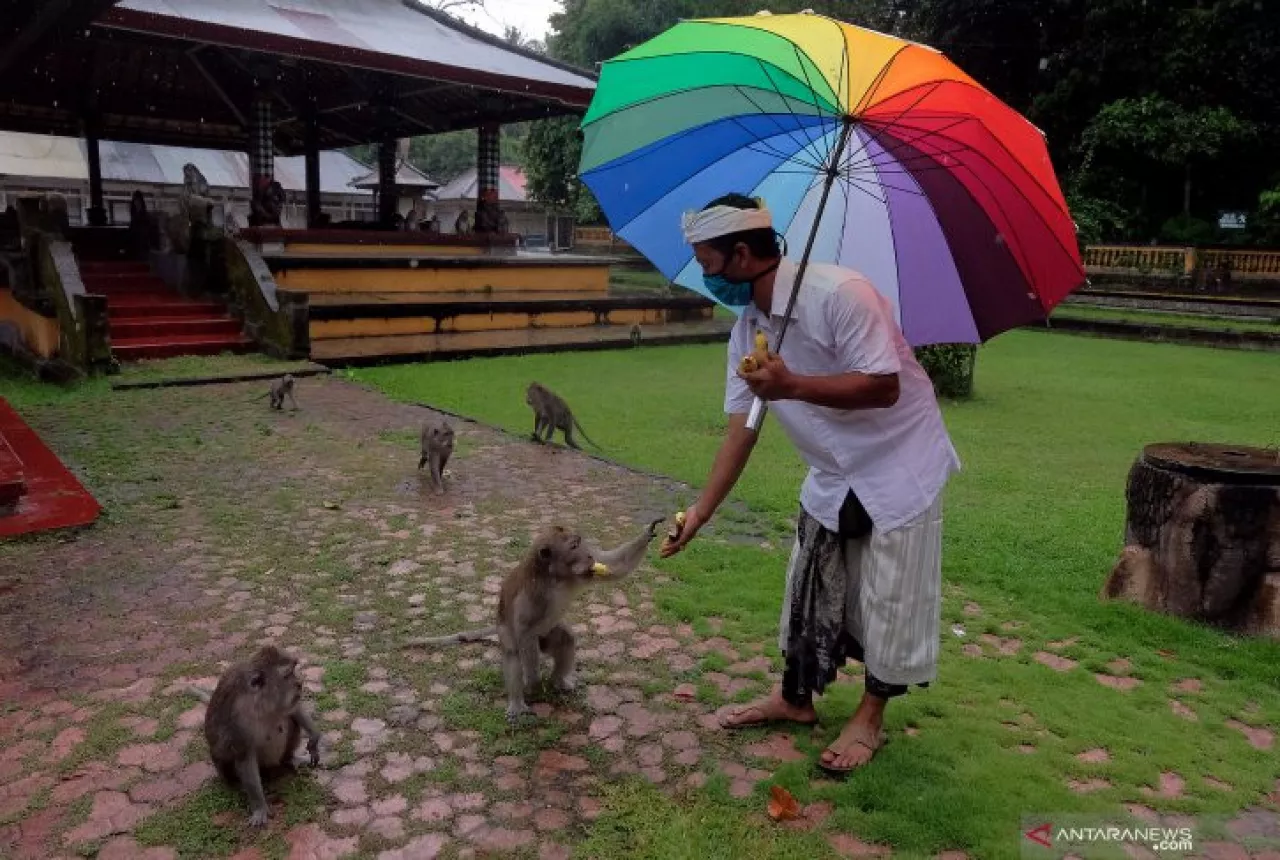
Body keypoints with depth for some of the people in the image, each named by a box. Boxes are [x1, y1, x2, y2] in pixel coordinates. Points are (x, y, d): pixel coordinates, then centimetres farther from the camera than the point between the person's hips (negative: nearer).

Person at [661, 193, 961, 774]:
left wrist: (792, 385, -35)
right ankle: (795, 698, 33)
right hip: (834, 476, 7)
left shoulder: (838, 293, -27)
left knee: (889, 599, 5)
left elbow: (883, 387, -28)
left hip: (900, 467, -7)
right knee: (809, 590, 14)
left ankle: (869, 716, 24)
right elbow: (741, 426, -2)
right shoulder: (746, 330, -3)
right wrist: (702, 509, -6)